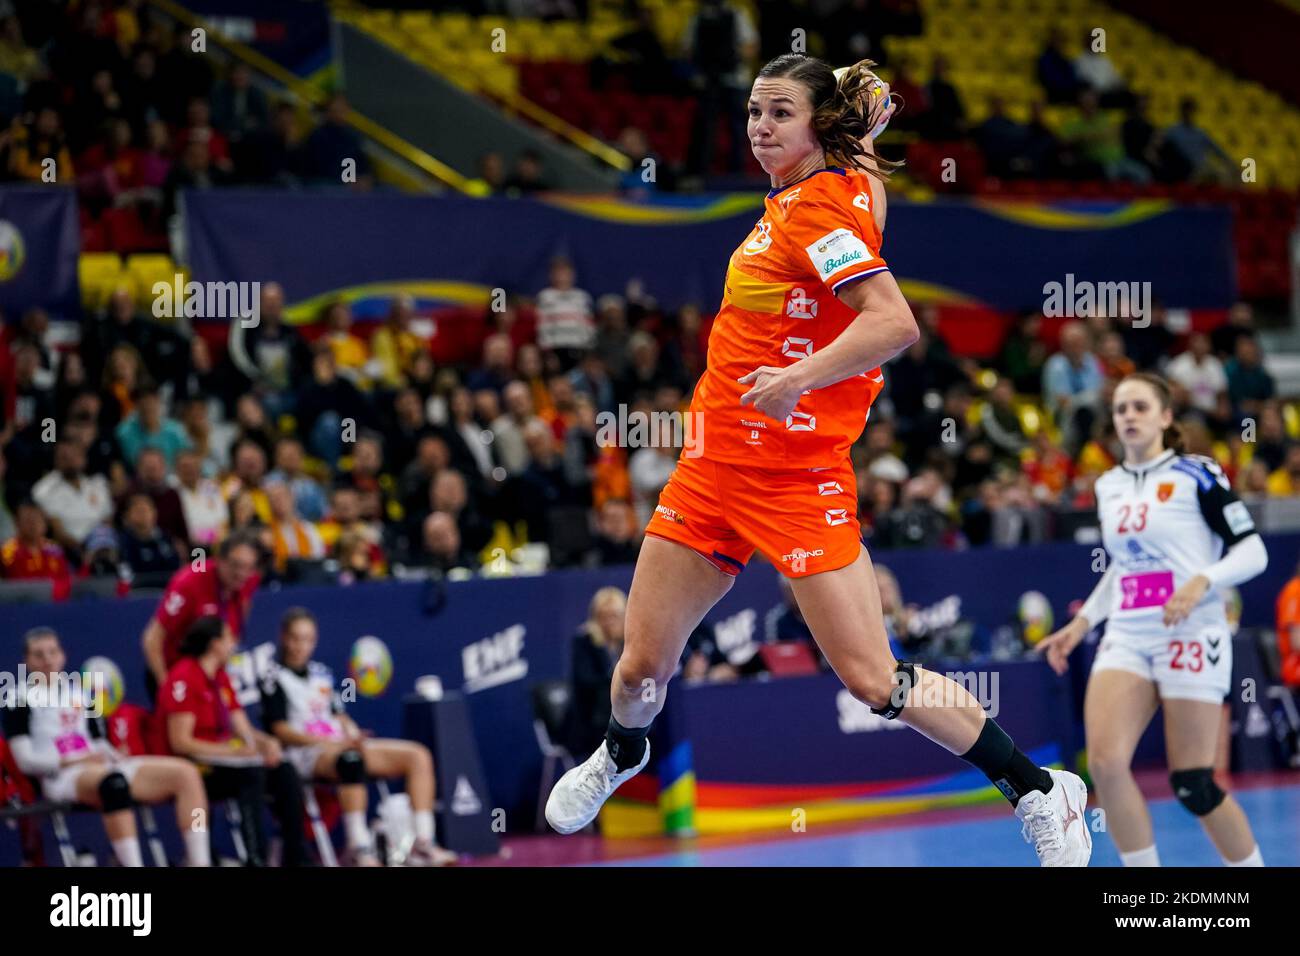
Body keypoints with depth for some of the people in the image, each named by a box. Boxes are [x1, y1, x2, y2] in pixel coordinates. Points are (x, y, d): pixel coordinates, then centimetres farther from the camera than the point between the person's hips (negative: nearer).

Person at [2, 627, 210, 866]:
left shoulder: (78, 694, 25)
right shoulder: (20, 699, 5)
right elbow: (25, 760, -4)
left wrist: (115, 756, -1)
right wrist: (73, 761, -16)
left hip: (103, 768, 7)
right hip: (62, 778, -7)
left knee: (185, 773, -12)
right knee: (114, 781, -42)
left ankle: (200, 862, -19)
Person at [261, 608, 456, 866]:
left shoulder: (321, 673, 22)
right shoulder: (275, 680, 1)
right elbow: (282, 731, -9)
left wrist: (353, 735, -3)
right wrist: (334, 743, -20)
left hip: (341, 745, 8)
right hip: (305, 754, -8)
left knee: (418, 755, -10)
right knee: (350, 759, -43)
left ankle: (422, 843, -19)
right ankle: (359, 847, -46)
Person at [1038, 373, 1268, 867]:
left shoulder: (1195, 474, -4)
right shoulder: (1108, 486, 13)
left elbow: (1253, 551, -6)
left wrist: (1202, 583, -22)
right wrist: (1081, 623, 17)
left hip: (1190, 635, -5)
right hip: (1126, 637, 5)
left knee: (1193, 786, -6)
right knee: (1105, 762, -15)